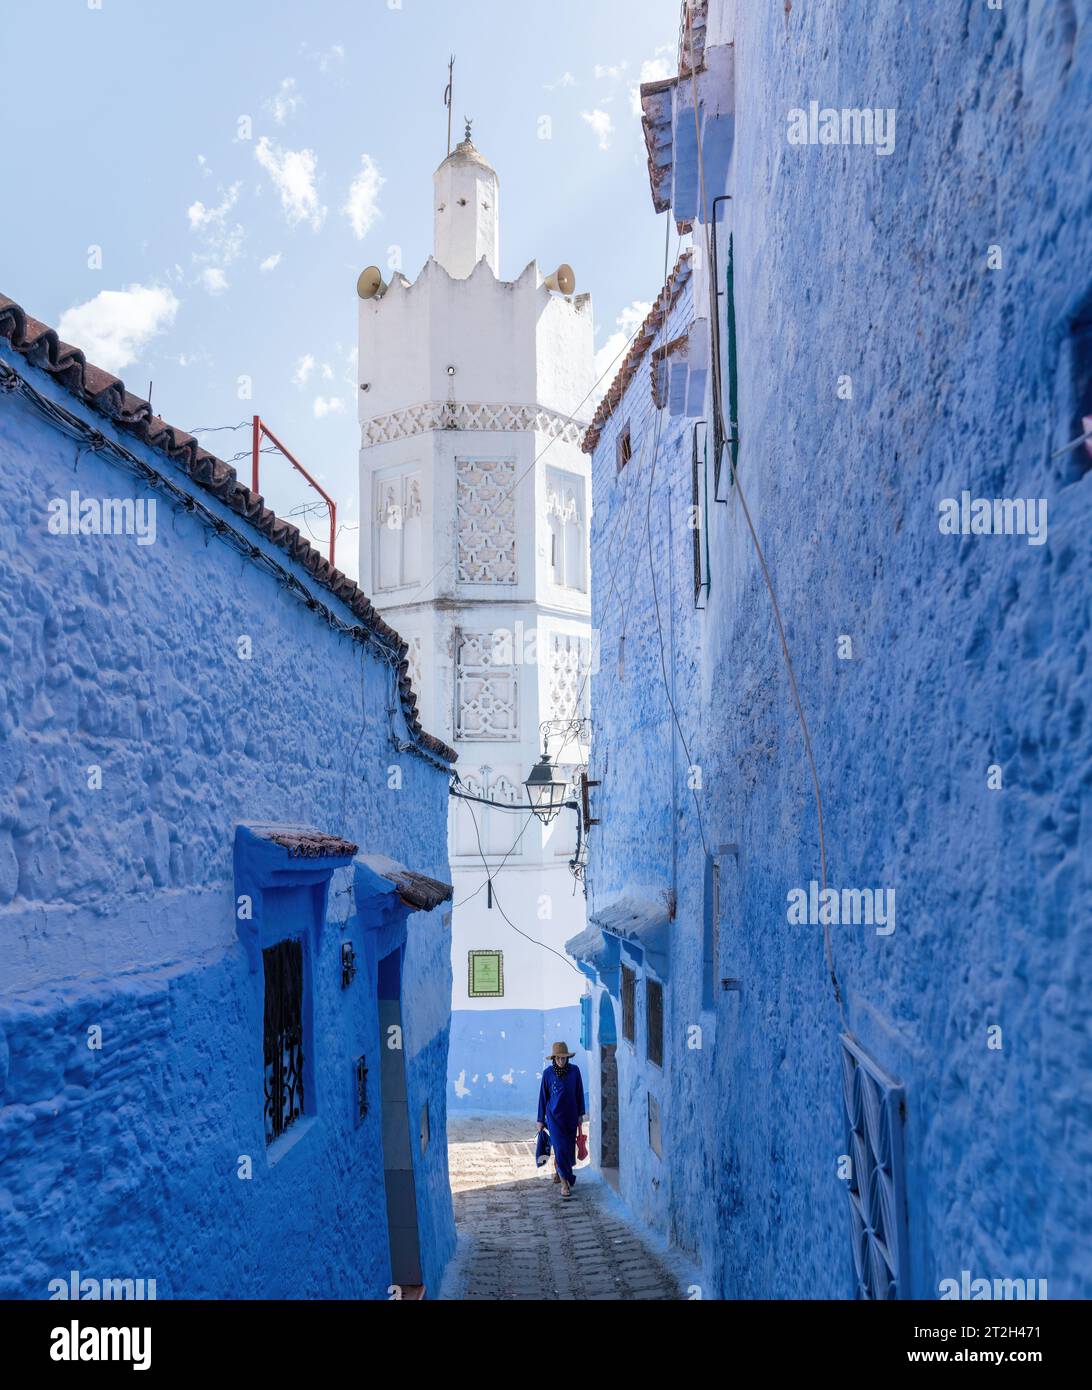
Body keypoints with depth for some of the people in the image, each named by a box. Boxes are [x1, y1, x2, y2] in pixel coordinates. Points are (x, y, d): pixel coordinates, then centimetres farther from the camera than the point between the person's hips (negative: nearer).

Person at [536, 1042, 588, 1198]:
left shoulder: (574, 1071, -5)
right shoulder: (548, 1073, -8)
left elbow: (579, 1093, 5)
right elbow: (543, 1096, -1)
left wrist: (580, 1114, 6)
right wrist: (540, 1120, 1)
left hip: (570, 1116, 2)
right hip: (554, 1116, -2)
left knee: (569, 1147, 10)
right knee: (560, 1147, -10)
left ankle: (558, 1171, 35)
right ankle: (565, 1182, -6)